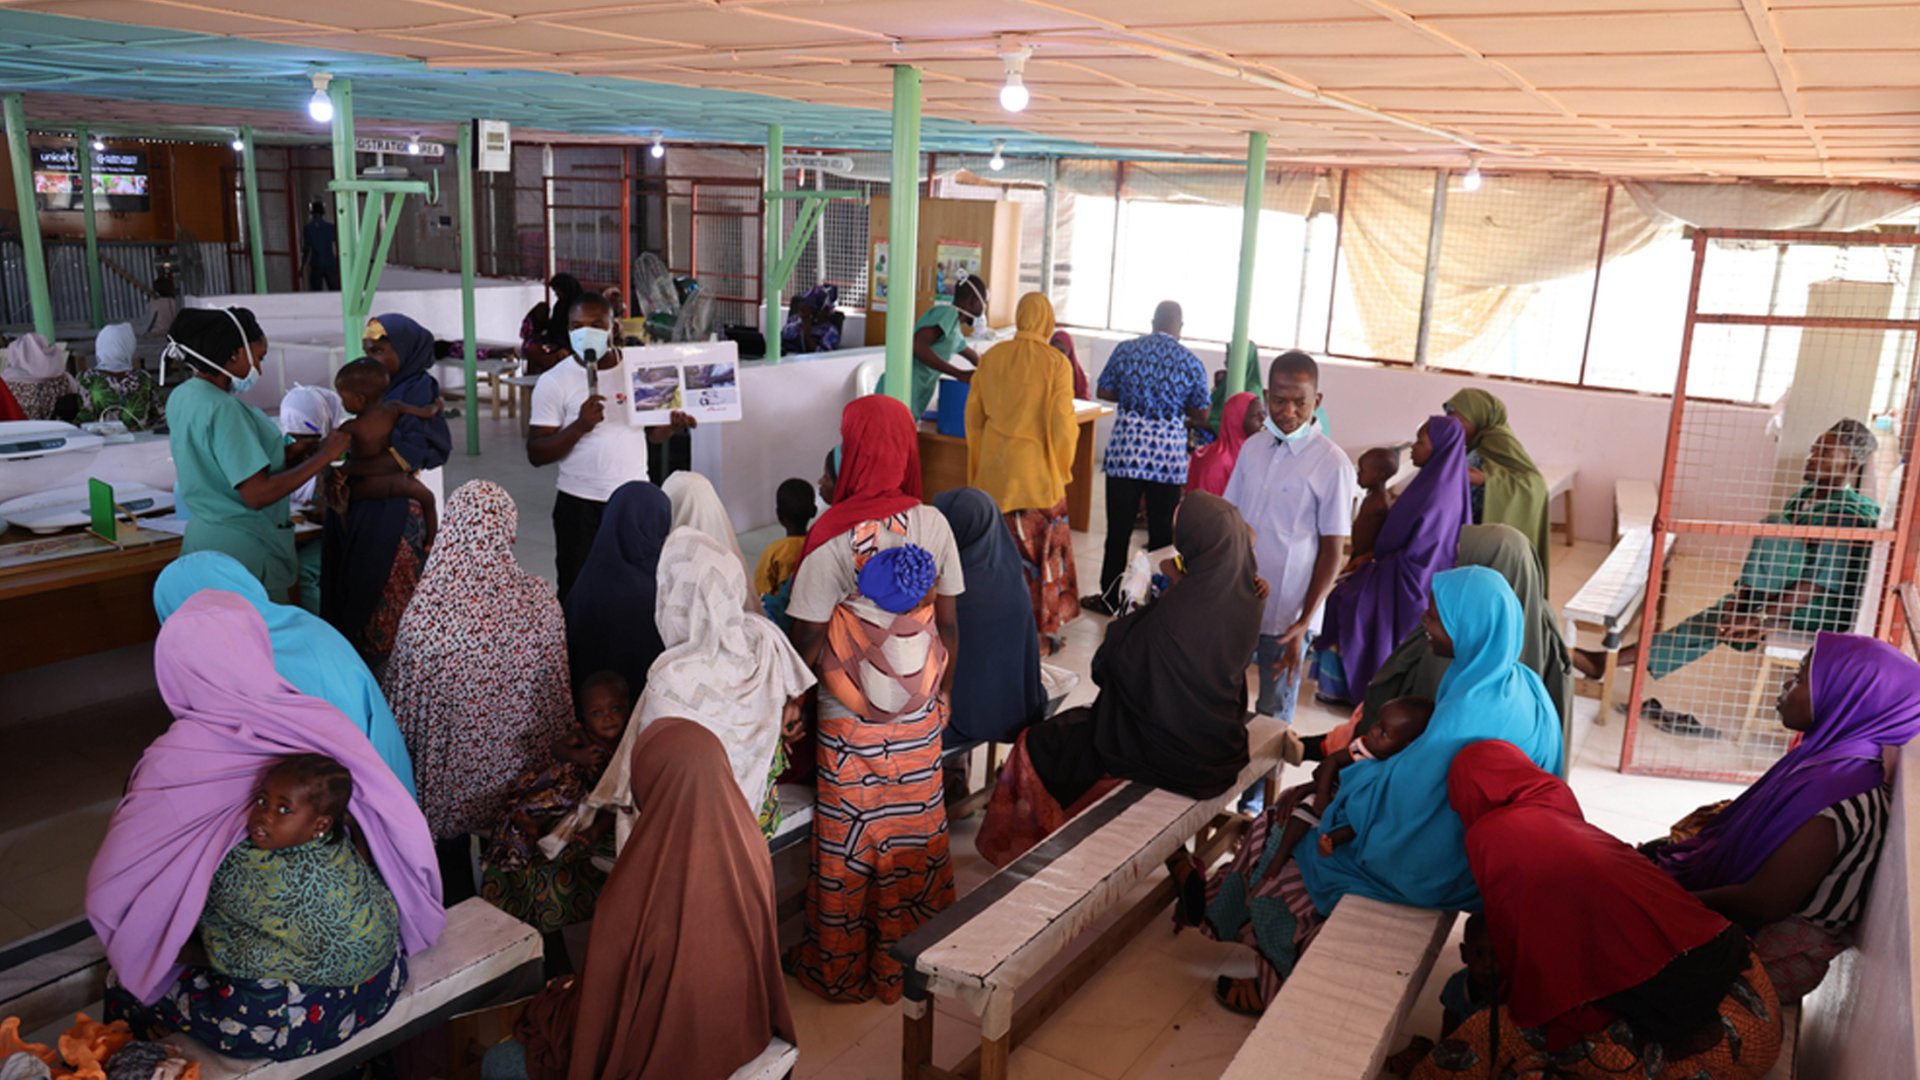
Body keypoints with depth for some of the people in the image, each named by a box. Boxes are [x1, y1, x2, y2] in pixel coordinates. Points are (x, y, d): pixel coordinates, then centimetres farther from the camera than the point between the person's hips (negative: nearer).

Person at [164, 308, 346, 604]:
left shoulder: (181, 396, 7)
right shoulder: (223, 409, -22)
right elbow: (257, 494, -25)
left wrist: (288, 453, 8)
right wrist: (321, 457, -18)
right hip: (243, 549, -9)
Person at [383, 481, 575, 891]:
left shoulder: (427, 613, -24)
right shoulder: (539, 600, -16)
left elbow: (403, 704, -13)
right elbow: (557, 694, -5)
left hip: (452, 780, -2)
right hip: (520, 775, 2)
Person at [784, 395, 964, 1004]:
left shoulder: (833, 535, -19)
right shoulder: (932, 524, -7)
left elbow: (809, 642, -16)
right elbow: (949, 623, 1)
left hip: (851, 722, -3)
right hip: (920, 715, 4)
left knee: (848, 841, 12)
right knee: (914, 833, 17)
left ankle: (842, 970, 29)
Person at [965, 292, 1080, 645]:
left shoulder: (992, 357, 2)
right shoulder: (1056, 363, -10)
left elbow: (973, 415, 9)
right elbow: (1063, 423, -11)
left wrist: (978, 463, 20)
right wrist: (1061, 467, 5)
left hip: (994, 470, 4)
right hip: (1037, 469, -4)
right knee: (1044, 548, 6)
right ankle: (1045, 626, 11)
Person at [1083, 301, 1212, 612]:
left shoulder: (1126, 350, 2)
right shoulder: (1190, 361, 0)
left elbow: (1104, 392, 8)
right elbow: (1201, 415, 4)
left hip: (1127, 447, 0)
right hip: (1168, 453, 0)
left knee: (1119, 527, 7)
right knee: (1162, 530, 9)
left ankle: (1110, 597, 15)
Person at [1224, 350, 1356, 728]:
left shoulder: (1332, 464, -11)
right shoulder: (1253, 447, 4)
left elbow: (1332, 552, -9)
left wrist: (1303, 623, -14)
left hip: (1286, 614, -4)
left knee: (1273, 716, 8)